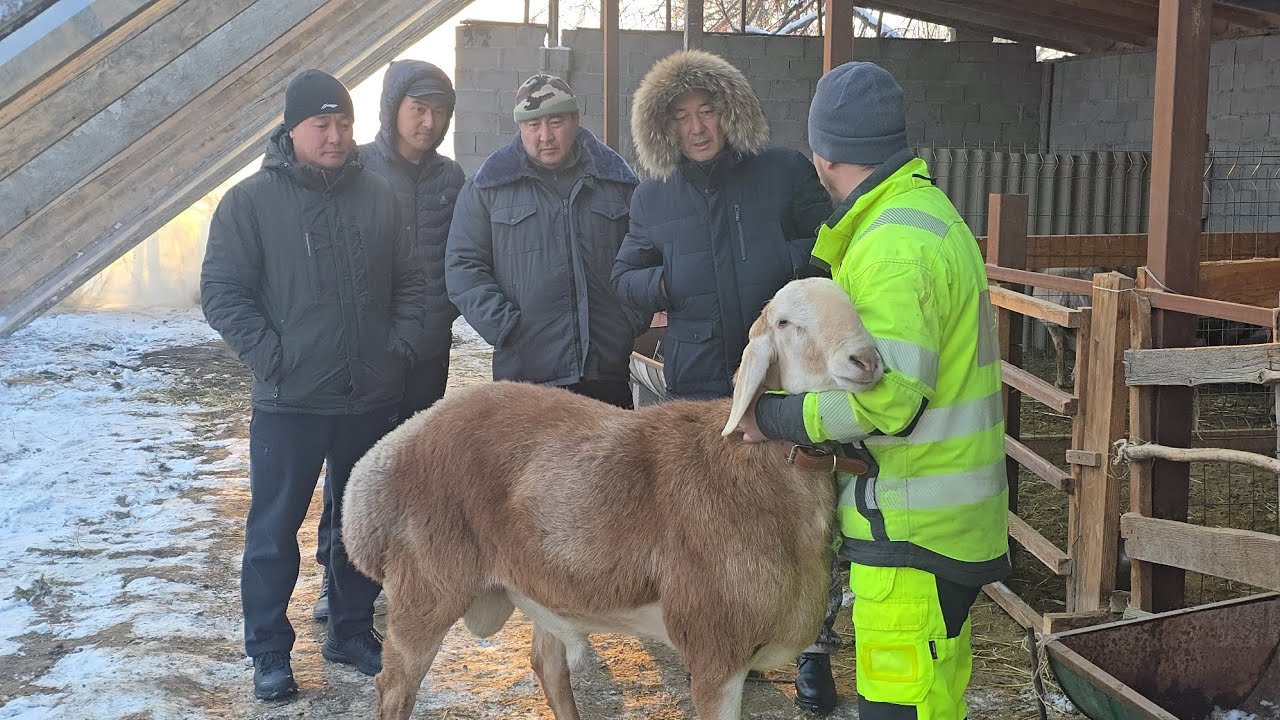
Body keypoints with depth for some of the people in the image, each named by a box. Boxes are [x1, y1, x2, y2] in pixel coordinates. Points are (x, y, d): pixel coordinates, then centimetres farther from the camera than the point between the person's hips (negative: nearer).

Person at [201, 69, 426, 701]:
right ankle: (269, 651, 18)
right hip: (289, 402, -4)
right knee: (274, 528, 4)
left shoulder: (377, 196, 7)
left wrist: (403, 340, 1)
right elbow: (222, 292, -6)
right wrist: (271, 356, -13)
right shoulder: (252, 200, -5)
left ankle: (352, 631, 31)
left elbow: (409, 281, 14)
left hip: (372, 397, 4)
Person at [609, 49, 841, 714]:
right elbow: (624, 276, 12)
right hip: (698, 384, 3)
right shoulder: (653, 196, 5)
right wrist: (660, 284, -9)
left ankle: (814, 650, 16)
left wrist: (782, 261, -19)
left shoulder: (785, 172, -3)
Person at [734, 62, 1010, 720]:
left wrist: (775, 419, -16)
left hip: (913, 522, -11)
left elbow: (886, 397, -27)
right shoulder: (925, 210, 13)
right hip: (954, 511, 11)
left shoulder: (892, 245, -21)